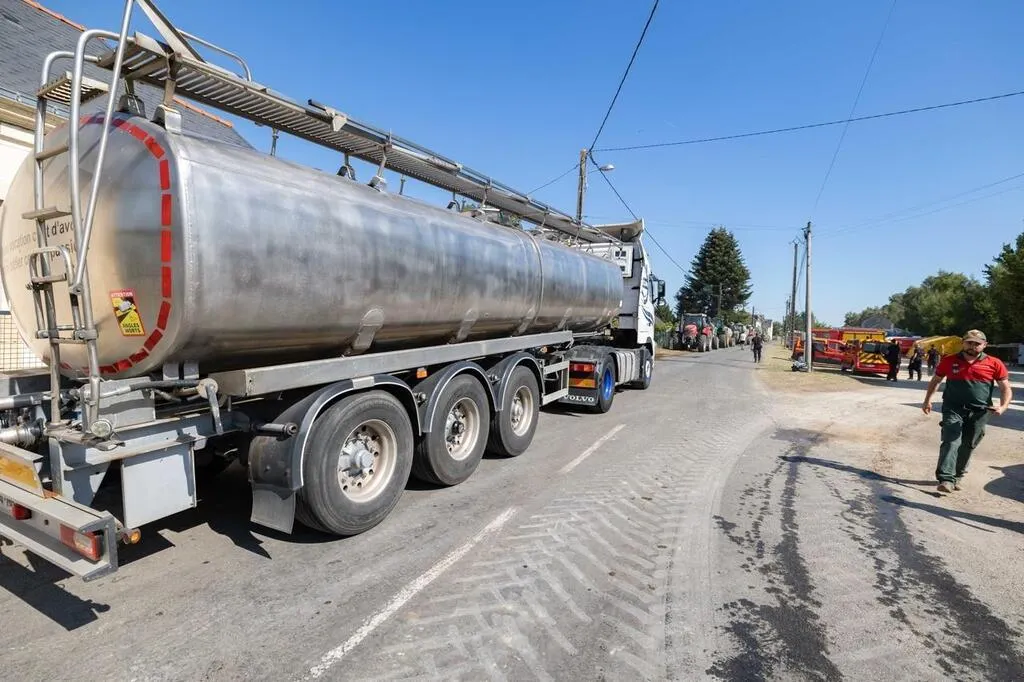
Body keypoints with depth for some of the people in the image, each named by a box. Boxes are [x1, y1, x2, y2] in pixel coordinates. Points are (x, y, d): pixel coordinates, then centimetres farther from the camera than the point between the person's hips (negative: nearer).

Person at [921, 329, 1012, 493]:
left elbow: (1006, 388, 5)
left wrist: (1003, 406, -12)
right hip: (953, 409, -1)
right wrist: (927, 400, 12)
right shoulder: (949, 361, 1)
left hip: (979, 412, 2)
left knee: (967, 446, 10)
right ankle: (946, 479, -20)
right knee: (951, 442, -14)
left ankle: (956, 477, 25)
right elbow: (935, 380, 14)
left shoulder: (995, 364, 0)